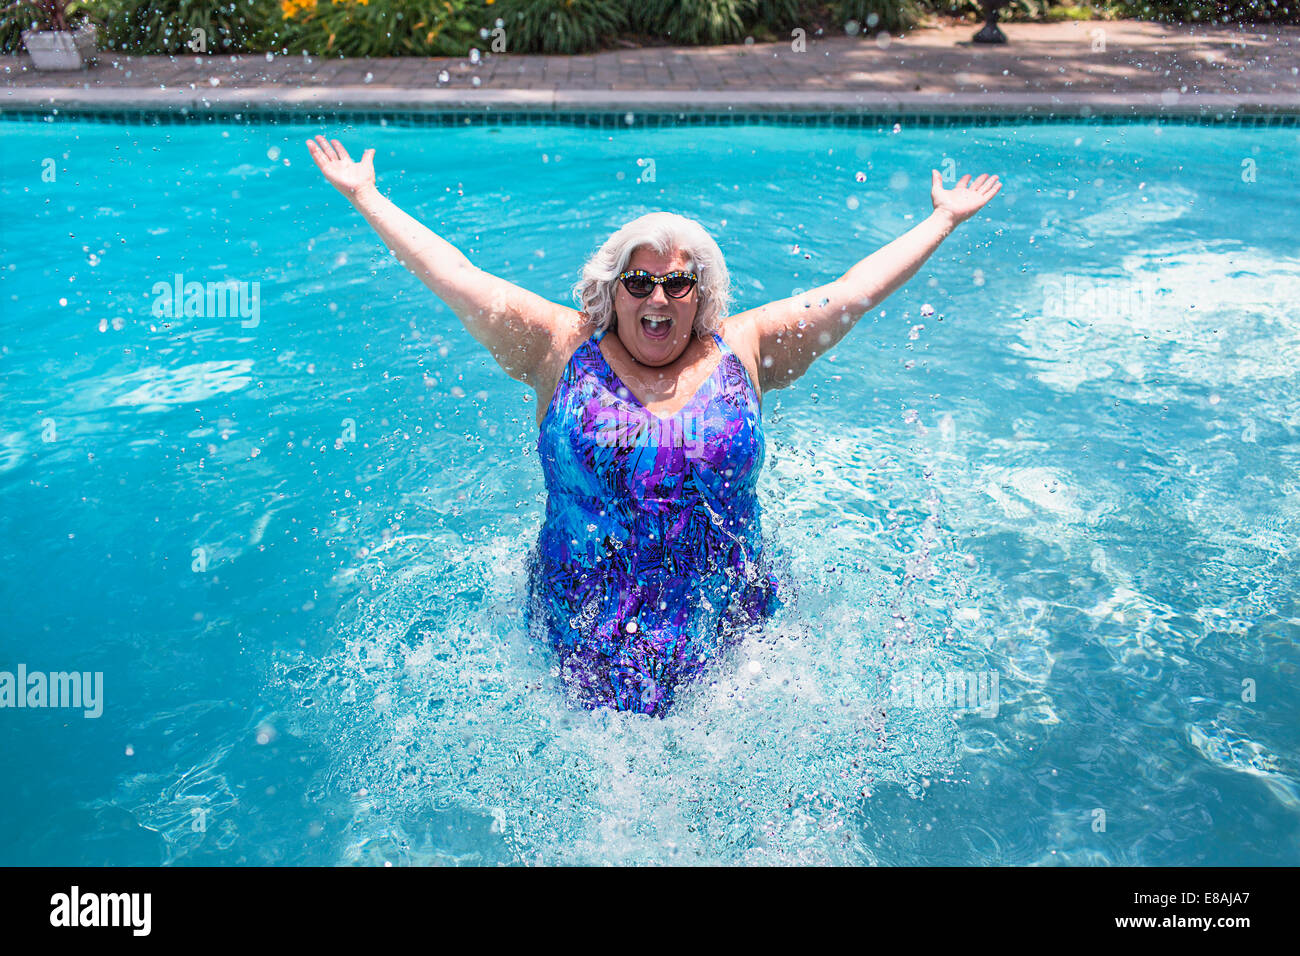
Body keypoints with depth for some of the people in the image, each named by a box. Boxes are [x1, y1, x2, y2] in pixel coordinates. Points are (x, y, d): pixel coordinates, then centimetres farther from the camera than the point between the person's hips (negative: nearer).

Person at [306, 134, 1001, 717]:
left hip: (727, 634, 1)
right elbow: (452, 274, 4)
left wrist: (944, 221, 13)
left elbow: (855, 289, 8)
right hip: (583, 632, 0)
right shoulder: (563, 349, 1)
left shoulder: (741, 352, 4)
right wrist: (365, 197, 7)